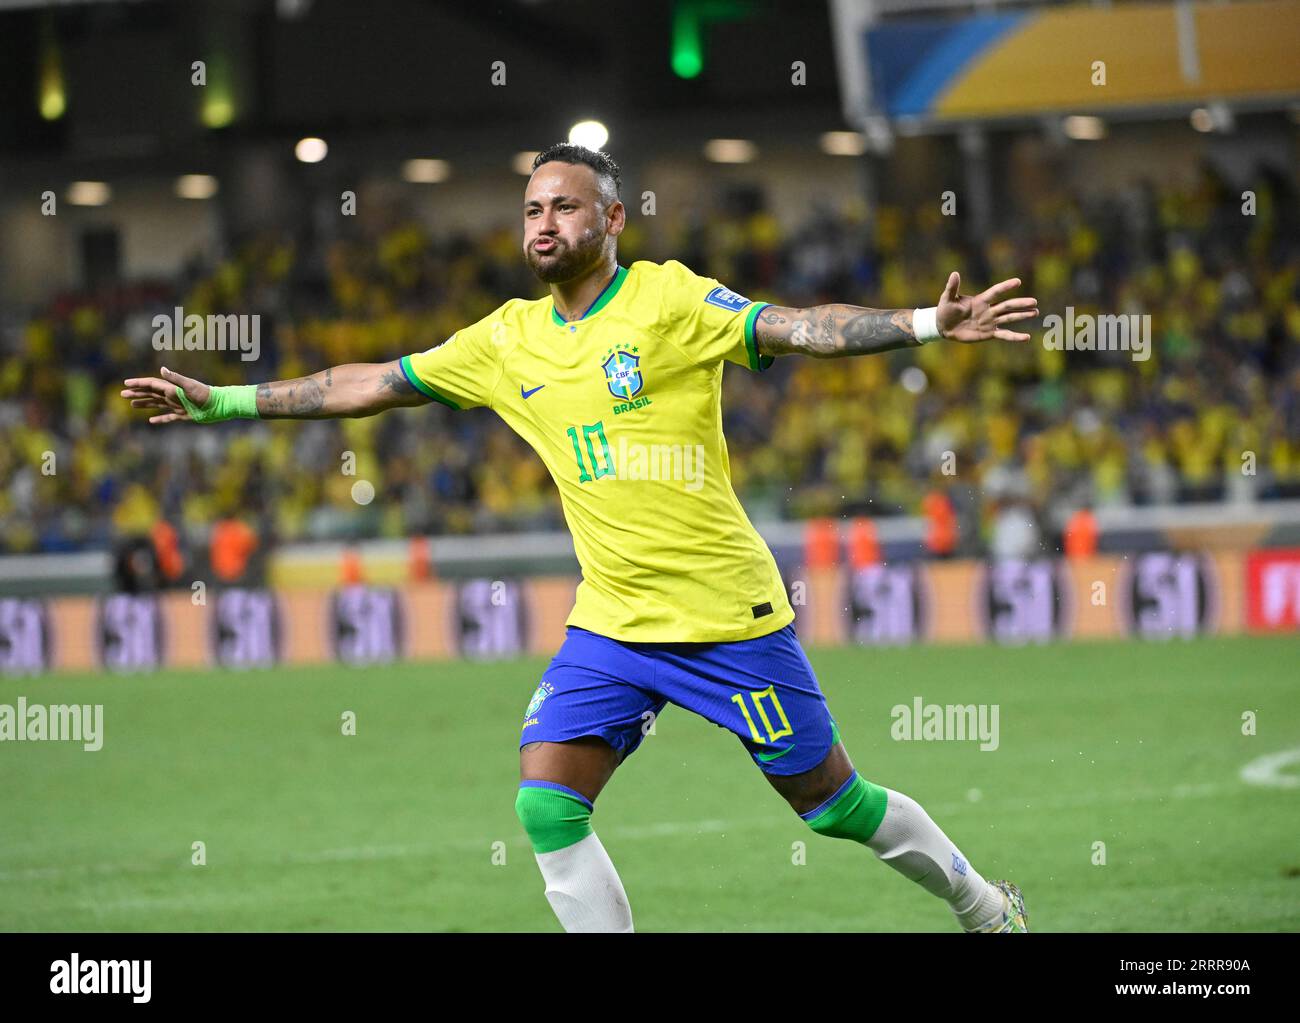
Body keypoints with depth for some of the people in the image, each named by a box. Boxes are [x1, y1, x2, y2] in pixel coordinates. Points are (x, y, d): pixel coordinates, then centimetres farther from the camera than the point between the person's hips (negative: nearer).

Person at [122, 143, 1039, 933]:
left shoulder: (669, 298, -8)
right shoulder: (508, 340, 7)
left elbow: (794, 329, -20)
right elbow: (372, 384, 14)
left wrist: (930, 324, -35)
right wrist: (217, 401, 15)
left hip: (728, 612, -5)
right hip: (611, 624, 5)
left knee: (832, 802, 3)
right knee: (547, 807, -10)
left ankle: (982, 904, 28)